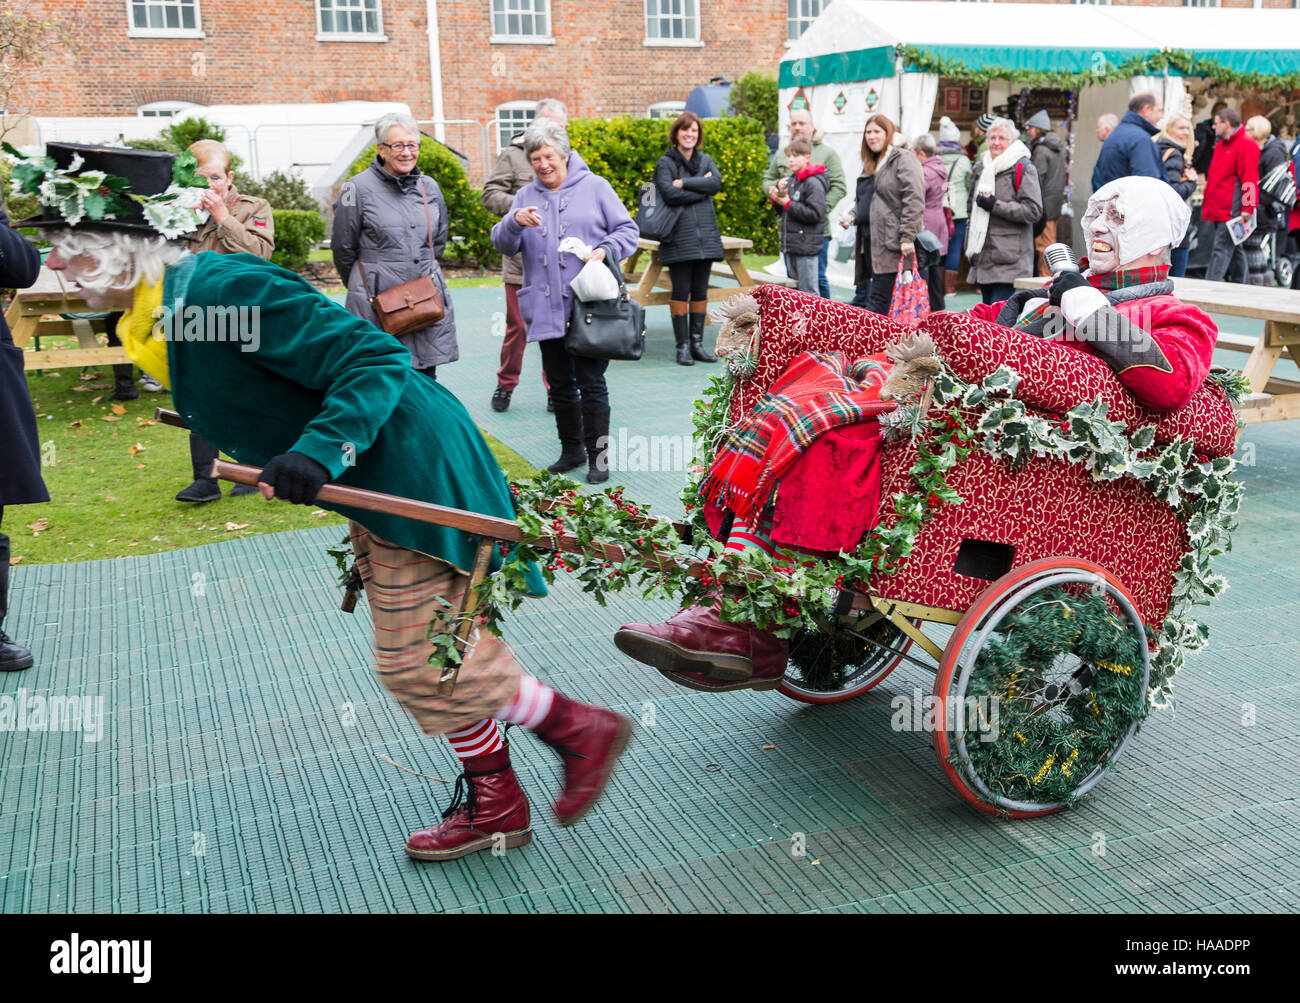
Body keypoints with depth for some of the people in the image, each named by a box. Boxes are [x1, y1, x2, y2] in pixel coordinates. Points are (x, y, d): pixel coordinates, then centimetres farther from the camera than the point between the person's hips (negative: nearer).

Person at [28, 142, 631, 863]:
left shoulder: (218, 291, -24)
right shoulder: (164, 312, 7)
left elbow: (376, 357, -27)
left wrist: (319, 450, -36)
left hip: (413, 474, -10)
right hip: (376, 481, 10)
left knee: (423, 663, -4)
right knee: (427, 653, 16)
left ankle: (582, 729, 16)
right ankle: (494, 804, 31)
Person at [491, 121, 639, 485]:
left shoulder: (595, 187, 5)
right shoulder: (525, 196, 14)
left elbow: (628, 230, 5)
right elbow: (503, 245, 5)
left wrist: (606, 250, -14)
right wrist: (515, 222, -16)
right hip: (547, 311, 4)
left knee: (591, 383, -3)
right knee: (559, 384, 12)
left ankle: (598, 455, 7)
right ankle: (571, 450, 25)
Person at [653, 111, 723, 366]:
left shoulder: (706, 160, 16)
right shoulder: (665, 163, 1)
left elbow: (716, 182, -5)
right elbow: (669, 194, -15)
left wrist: (684, 183, -11)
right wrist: (702, 188, -8)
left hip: (706, 235, 4)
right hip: (679, 237, -4)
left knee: (700, 291, 7)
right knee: (680, 292, -3)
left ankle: (697, 342, 14)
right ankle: (683, 346, 4)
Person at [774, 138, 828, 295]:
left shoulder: (813, 182, -11)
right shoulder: (791, 180, 12)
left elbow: (815, 214, -19)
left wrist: (788, 204, -15)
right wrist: (778, 197, -1)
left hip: (806, 246, -8)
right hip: (790, 245, 8)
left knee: (808, 292, -5)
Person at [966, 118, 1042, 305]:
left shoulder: (1023, 168, -5)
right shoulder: (981, 168, 17)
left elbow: (1033, 210, -12)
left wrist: (995, 206, -15)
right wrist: (970, 247, 22)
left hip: (1010, 260, -7)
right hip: (983, 258, 7)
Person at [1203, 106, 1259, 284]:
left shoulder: (1245, 145, -9)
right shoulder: (1220, 145, 20)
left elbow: (1249, 180, -15)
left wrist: (1247, 208, -21)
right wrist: (1207, 203, 19)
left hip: (1232, 210, -9)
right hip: (1218, 209, 9)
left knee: (1222, 249, -12)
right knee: (1234, 249, 14)